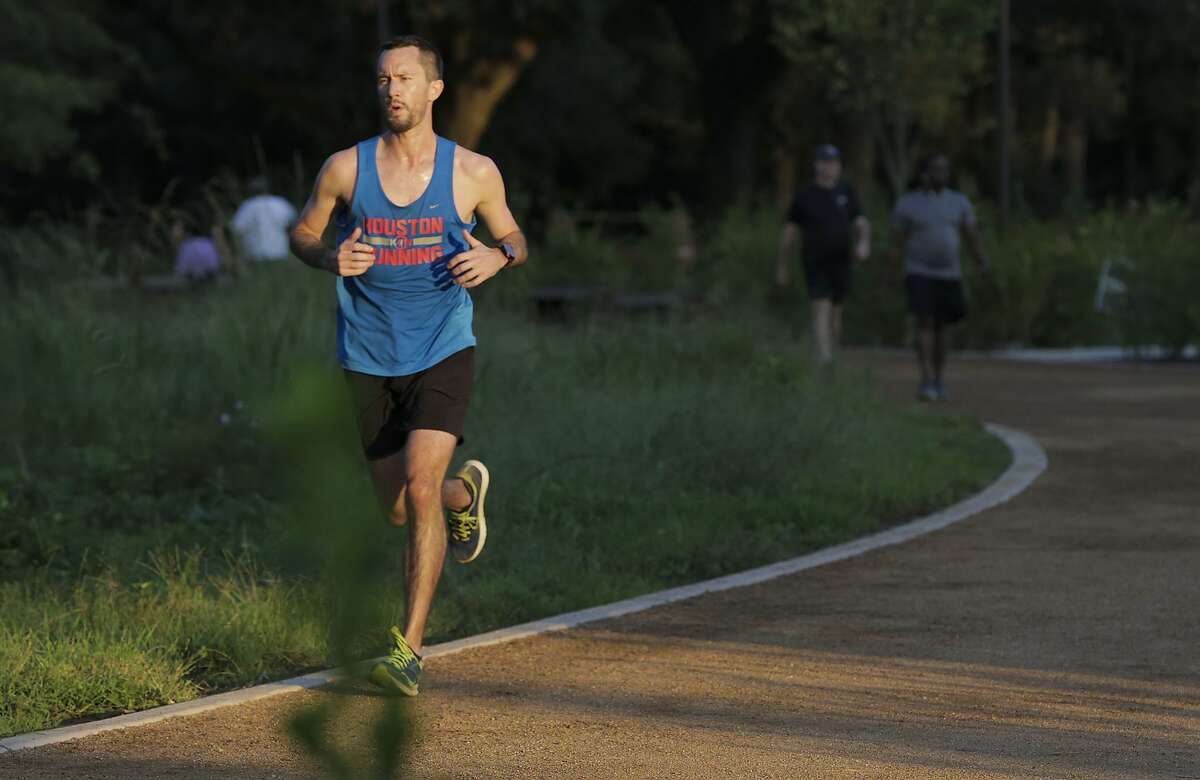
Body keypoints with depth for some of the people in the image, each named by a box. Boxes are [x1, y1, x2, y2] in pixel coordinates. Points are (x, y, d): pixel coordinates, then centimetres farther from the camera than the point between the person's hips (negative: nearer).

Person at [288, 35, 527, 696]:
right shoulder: (345, 169, -2)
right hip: (368, 360, 3)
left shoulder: (473, 173, -2)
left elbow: (513, 238, 13)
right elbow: (301, 233, 10)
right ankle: (465, 490, 48)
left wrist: (497, 257, -11)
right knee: (395, 508, 12)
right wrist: (330, 257, -12)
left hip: (443, 352, -3)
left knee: (419, 486, -21)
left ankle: (411, 645, -15)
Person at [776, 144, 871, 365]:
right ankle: (823, 359, -25)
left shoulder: (846, 193, 7)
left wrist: (864, 243, -18)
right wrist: (782, 267, 8)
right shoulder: (805, 196, 1)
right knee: (821, 311, -16)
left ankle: (830, 355, 23)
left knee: (835, 315, 9)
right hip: (815, 265, -3)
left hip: (841, 263, 3)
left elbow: (861, 224, 5)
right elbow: (789, 232, 7)